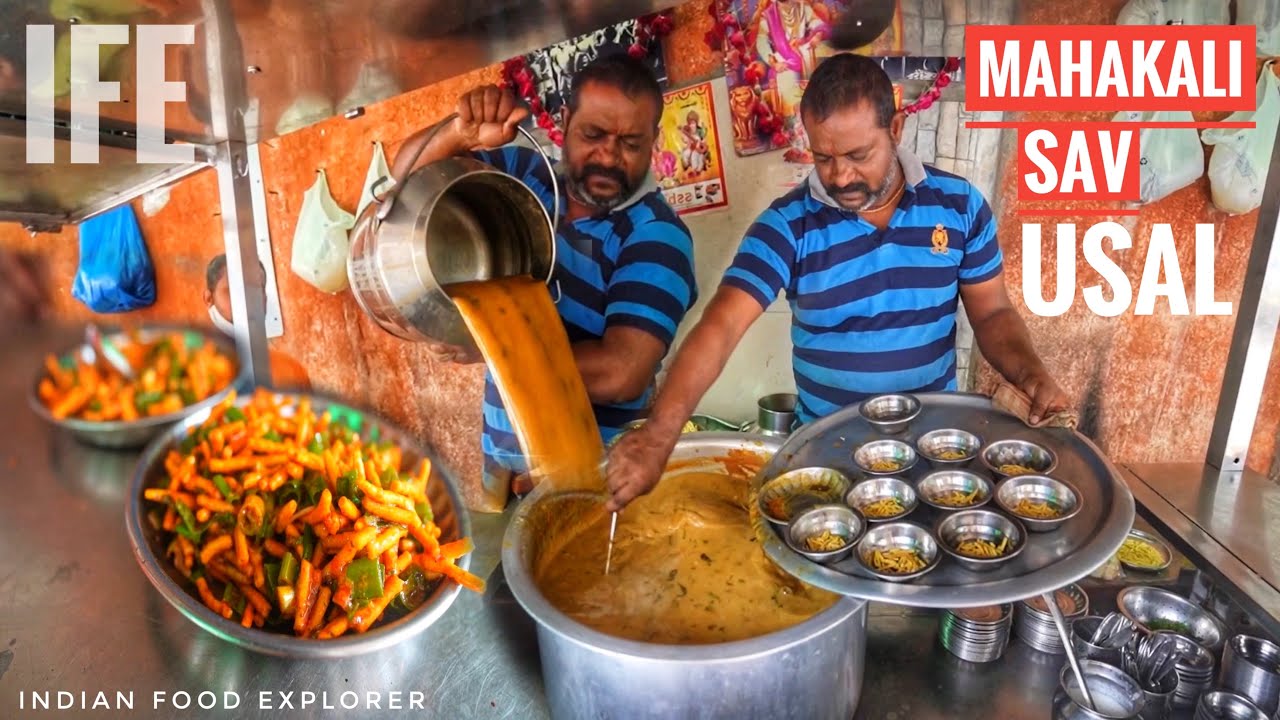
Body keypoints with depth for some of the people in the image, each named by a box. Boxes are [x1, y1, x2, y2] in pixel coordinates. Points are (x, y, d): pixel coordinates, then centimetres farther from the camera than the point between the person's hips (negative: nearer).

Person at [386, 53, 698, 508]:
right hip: (500, 452, 5)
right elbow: (408, 174, 1)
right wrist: (460, 134, -21)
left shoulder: (657, 233, -19)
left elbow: (620, 373, -30)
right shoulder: (525, 176, -3)